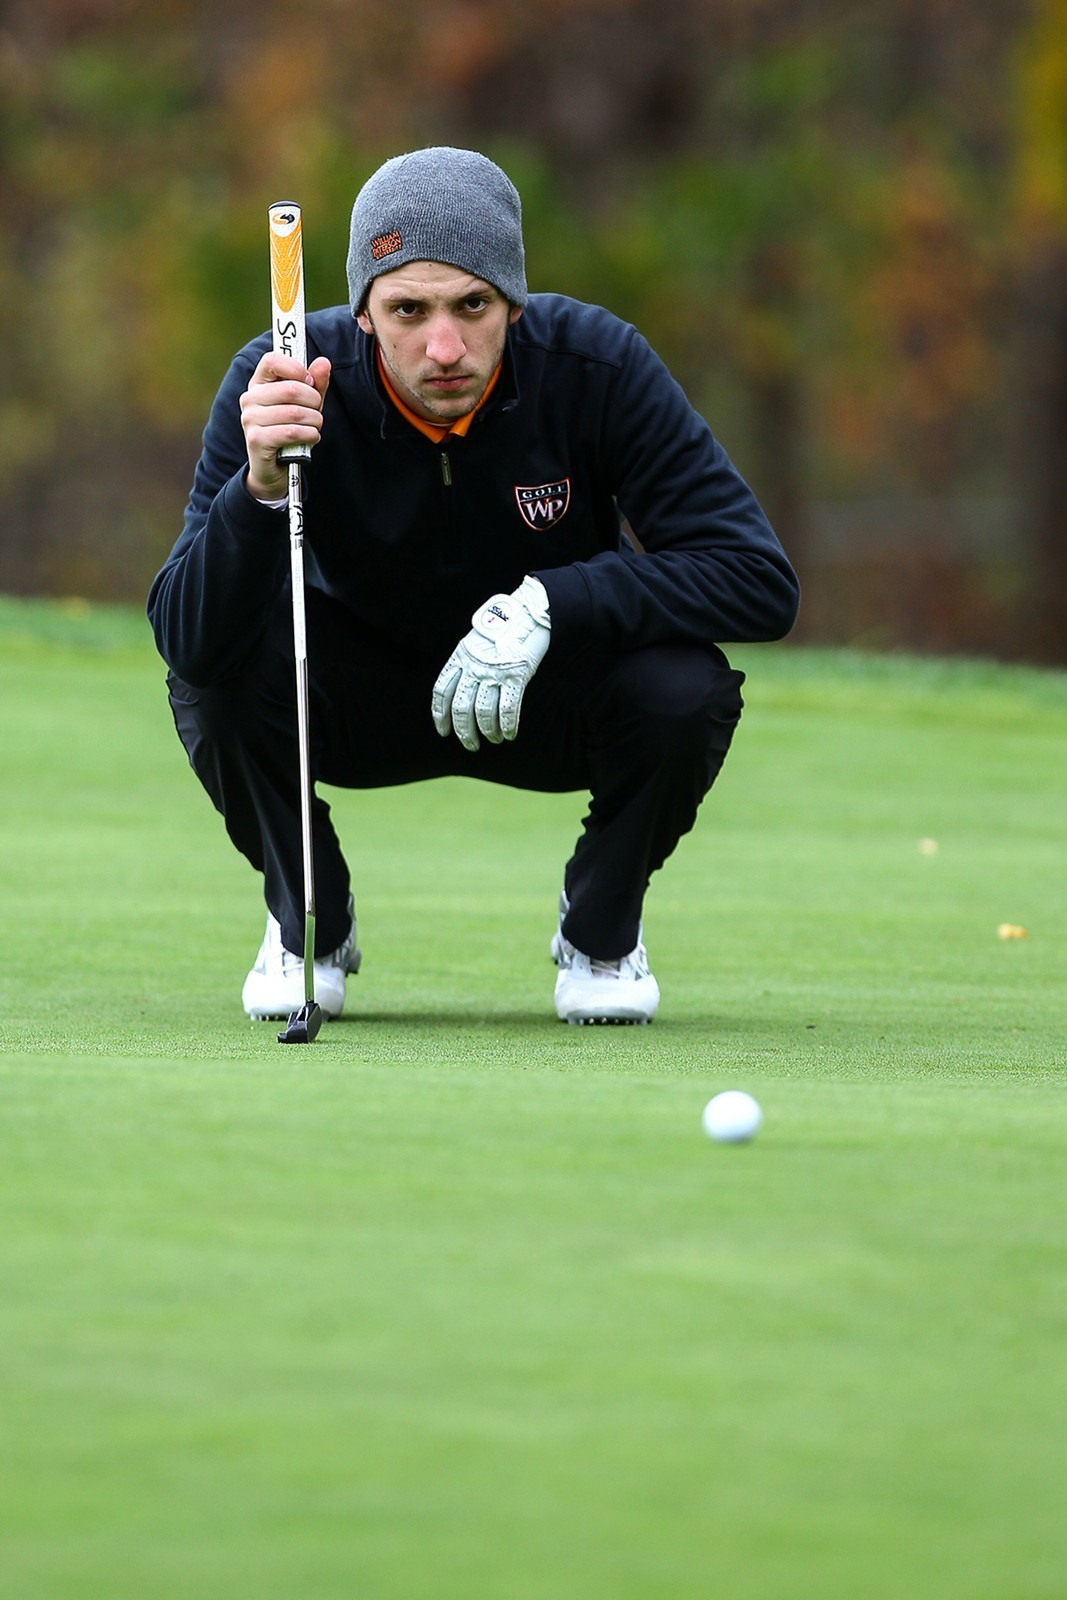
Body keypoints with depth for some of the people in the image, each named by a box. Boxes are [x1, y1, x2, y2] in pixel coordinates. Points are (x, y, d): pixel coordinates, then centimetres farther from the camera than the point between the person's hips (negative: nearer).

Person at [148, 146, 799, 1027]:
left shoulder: (598, 367, -26)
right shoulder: (284, 380, -26)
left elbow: (761, 581, -27)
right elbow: (186, 638, -33)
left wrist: (547, 605, -38)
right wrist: (262, 484, -51)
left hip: (548, 693, 0)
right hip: (361, 703, 0)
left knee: (685, 689, -31)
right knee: (219, 676, -30)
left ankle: (601, 930, 2)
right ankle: (309, 925, 1)